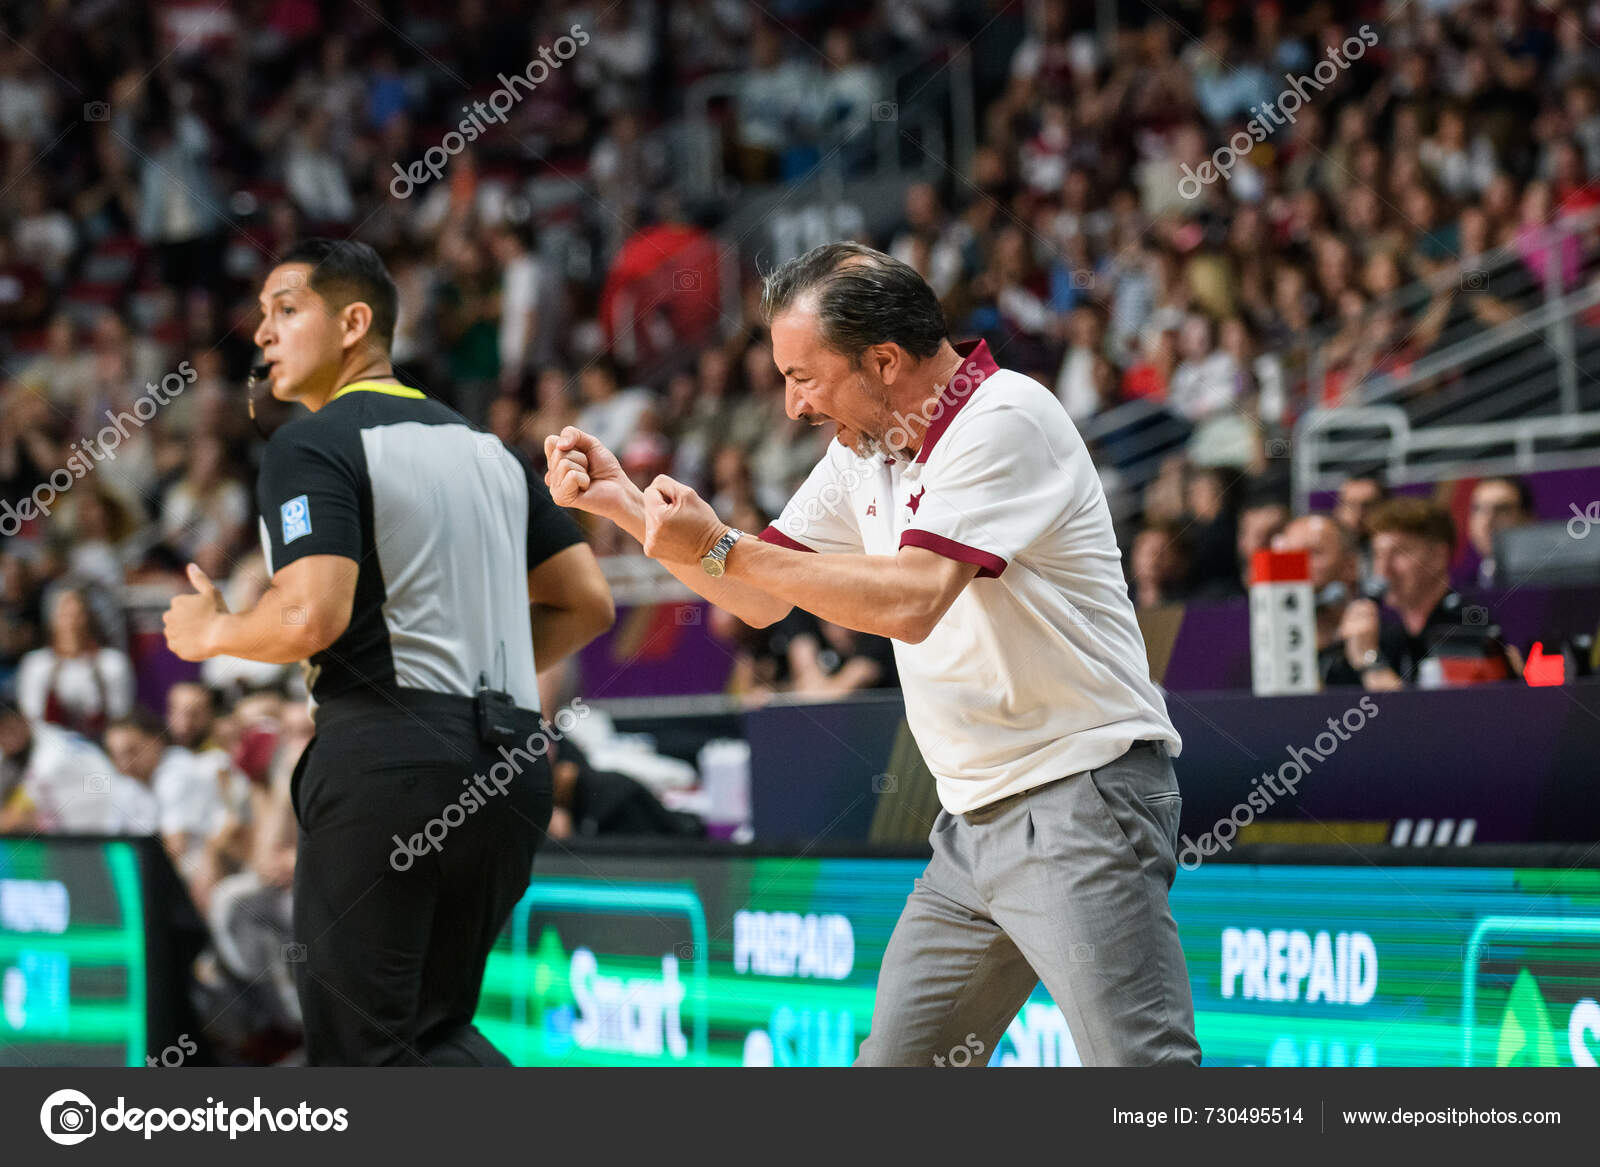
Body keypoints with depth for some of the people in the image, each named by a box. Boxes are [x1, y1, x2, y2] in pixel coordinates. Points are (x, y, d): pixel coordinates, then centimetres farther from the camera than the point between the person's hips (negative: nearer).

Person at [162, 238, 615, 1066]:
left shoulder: (311, 447, -4)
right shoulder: (486, 447, 19)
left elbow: (313, 617, -18)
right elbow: (586, 604, 17)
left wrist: (211, 632, 1)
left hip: (387, 753, -7)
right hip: (509, 762, 7)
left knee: (360, 1047, -1)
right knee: (433, 1032, 18)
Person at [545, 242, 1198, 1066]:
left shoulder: (1005, 419, -15)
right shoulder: (863, 450, 13)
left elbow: (910, 602, -25)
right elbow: (762, 599, 22)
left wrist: (719, 548, -20)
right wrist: (620, 500, 11)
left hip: (1079, 799, -9)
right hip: (973, 821, 9)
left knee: (1139, 1062, -16)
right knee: (894, 1058, 5)